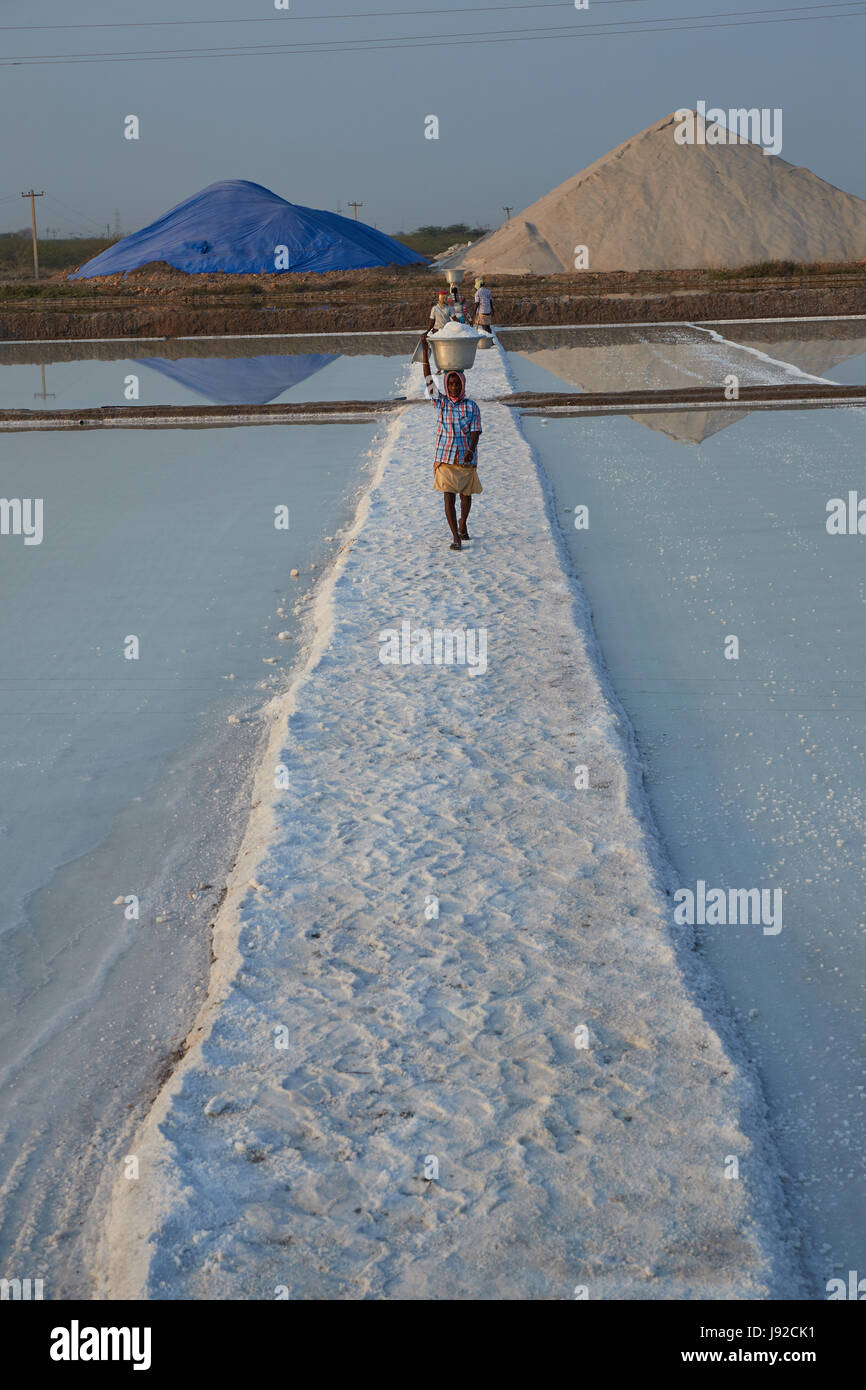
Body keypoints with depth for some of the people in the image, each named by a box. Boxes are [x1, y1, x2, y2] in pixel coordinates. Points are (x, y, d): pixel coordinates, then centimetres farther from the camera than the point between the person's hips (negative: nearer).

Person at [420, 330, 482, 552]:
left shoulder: (471, 407, 0)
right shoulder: (440, 402, 3)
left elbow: (475, 432, -6)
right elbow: (428, 379, 0)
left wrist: (471, 450, -26)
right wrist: (425, 351, -3)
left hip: (466, 459, 1)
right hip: (445, 457, -1)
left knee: (466, 495, 15)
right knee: (449, 497, -8)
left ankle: (463, 525, 40)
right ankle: (456, 538, -10)